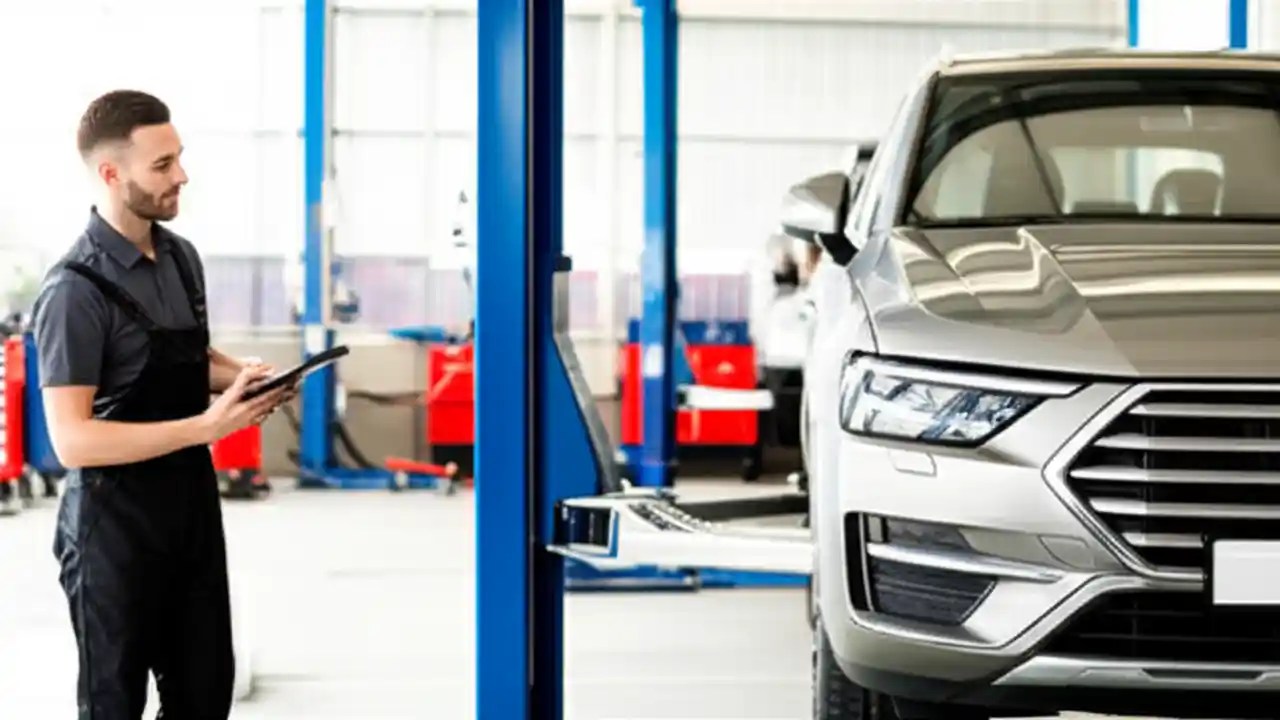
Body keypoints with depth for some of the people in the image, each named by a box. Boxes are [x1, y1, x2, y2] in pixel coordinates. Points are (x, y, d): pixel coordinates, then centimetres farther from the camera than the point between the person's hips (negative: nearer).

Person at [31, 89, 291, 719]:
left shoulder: (181, 256, 5)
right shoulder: (76, 290, -19)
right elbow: (72, 439, -24)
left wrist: (247, 377, 0)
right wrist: (206, 427, -28)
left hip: (193, 506, 7)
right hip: (115, 524, -7)